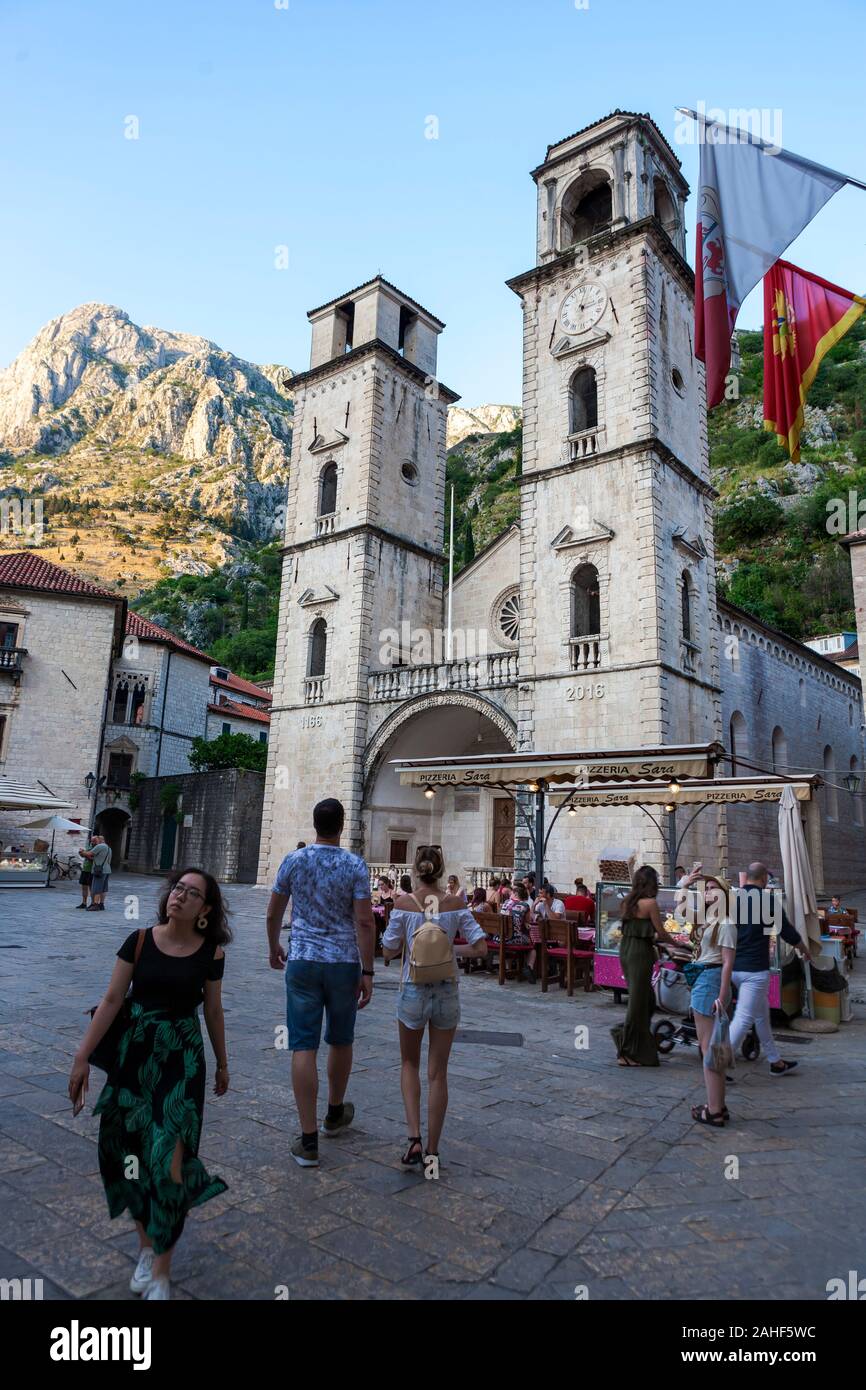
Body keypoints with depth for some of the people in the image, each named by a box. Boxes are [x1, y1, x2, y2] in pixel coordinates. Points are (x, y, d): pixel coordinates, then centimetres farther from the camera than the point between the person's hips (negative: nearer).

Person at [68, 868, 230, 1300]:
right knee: (131, 1156, 11)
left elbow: (213, 1011, 4)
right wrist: (82, 1056, -4)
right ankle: (146, 1247, 36)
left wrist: (222, 1064, 13)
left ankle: (161, 1271, 16)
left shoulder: (211, 953, -8)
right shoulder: (139, 941, -7)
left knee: (169, 1164, -5)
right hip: (133, 1055, 2)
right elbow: (111, 1001, -2)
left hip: (183, 1061, -2)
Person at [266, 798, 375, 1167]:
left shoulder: (293, 861, -2)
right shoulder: (355, 866, -8)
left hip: (302, 962, 1)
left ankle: (308, 1141, 2)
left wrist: (274, 948, 23)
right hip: (344, 963, 0)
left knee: (304, 1046, 2)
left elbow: (273, 914, 6)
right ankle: (335, 1114, 38)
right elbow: (364, 923, -13)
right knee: (340, 1041, 19)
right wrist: (367, 973, -8)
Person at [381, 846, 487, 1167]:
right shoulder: (456, 904, -6)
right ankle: (432, 1151, 21)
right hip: (447, 992, 1)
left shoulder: (404, 904, -11)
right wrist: (450, 948, 7)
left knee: (409, 1064, 20)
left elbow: (389, 951, -6)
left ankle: (414, 1139, 7)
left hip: (413, 991, -1)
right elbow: (480, 949, -7)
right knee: (438, 1073, 13)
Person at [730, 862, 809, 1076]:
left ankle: (776, 1061, 32)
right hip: (755, 969, -7)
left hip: (733, 966, 7)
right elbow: (787, 931, 0)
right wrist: (804, 950, 19)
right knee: (744, 1018, -4)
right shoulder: (769, 901, -10)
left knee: (761, 1012, 21)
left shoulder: (732, 898, 5)